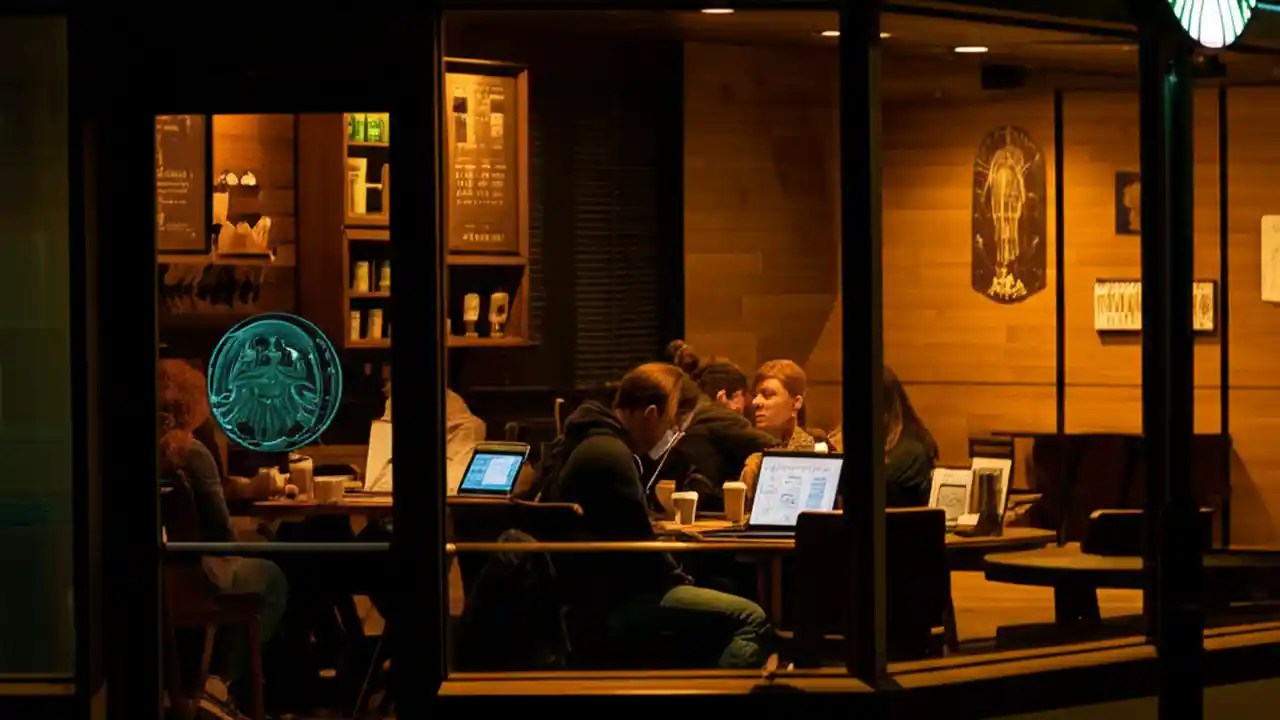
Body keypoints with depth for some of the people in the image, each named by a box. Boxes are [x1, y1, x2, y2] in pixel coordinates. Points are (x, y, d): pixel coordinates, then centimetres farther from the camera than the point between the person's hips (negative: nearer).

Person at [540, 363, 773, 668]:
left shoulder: (592, 442, 15)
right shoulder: (610, 455, -19)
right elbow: (638, 544, -18)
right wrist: (681, 580, -5)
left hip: (597, 588, 12)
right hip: (612, 602, -12)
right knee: (750, 619, -21)